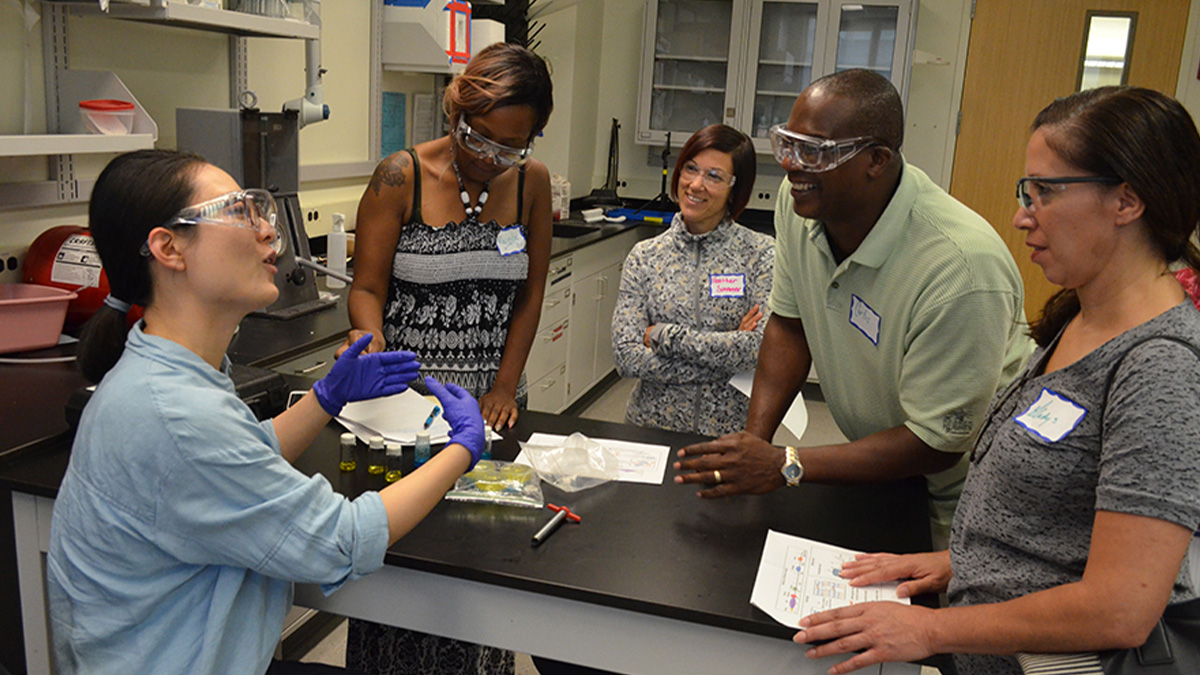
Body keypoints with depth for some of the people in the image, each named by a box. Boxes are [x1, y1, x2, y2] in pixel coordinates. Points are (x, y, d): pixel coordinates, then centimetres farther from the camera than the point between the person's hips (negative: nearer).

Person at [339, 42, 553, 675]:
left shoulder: (531, 181, 2)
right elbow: (367, 288, -4)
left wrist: (505, 387, -1)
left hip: (489, 396, 3)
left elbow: (531, 293, 6)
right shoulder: (401, 177, -7)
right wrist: (373, 346, -25)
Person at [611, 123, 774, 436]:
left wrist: (664, 336, -10)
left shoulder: (761, 254, -1)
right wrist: (724, 355, -11)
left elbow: (764, 348, -13)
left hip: (729, 430, -1)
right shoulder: (644, 256, 4)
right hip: (651, 425, 2)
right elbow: (626, 357, -4)